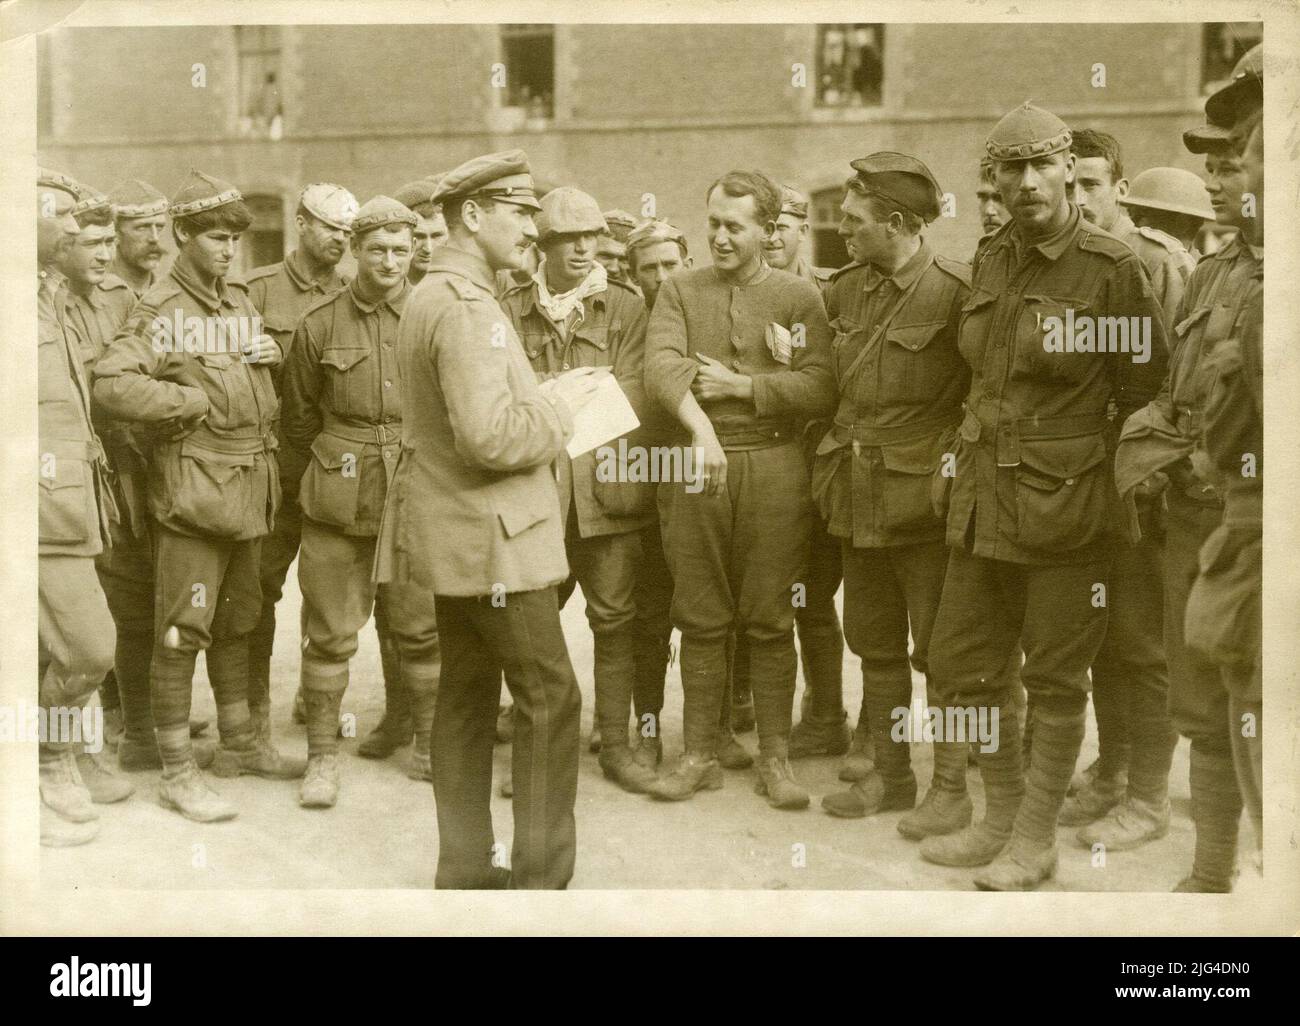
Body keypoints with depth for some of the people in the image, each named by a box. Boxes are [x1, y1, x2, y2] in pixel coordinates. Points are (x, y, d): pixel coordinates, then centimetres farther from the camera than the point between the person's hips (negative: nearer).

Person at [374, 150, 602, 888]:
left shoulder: (433, 295, 14)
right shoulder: (468, 307, -19)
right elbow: (491, 437, -27)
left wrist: (544, 399, 9)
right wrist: (559, 405, -12)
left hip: (458, 536, 11)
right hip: (491, 538, -11)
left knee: (468, 696, 14)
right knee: (552, 699, -3)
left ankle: (466, 865, 22)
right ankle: (542, 877, 2)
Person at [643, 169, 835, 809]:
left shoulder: (798, 298, 5)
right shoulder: (679, 292, 10)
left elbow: (821, 389, -5)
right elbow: (660, 367, -8)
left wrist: (742, 386, -11)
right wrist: (700, 426, -23)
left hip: (773, 471, -1)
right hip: (697, 468, 1)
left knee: (770, 623, 3)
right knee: (700, 621, 7)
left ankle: (774, 759, 14)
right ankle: (700, 755, 17)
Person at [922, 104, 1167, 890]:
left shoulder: (1114, 268, -11)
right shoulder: (991, 261, 8)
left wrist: (1127, 482, -3)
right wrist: (964, 463, 15)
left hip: (1064, 503, -7)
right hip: (984, 496, 7)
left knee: (1057, 679, 5)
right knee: (962, 661, 12)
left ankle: (1036, 841, 20)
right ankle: (1001, 818, 30)